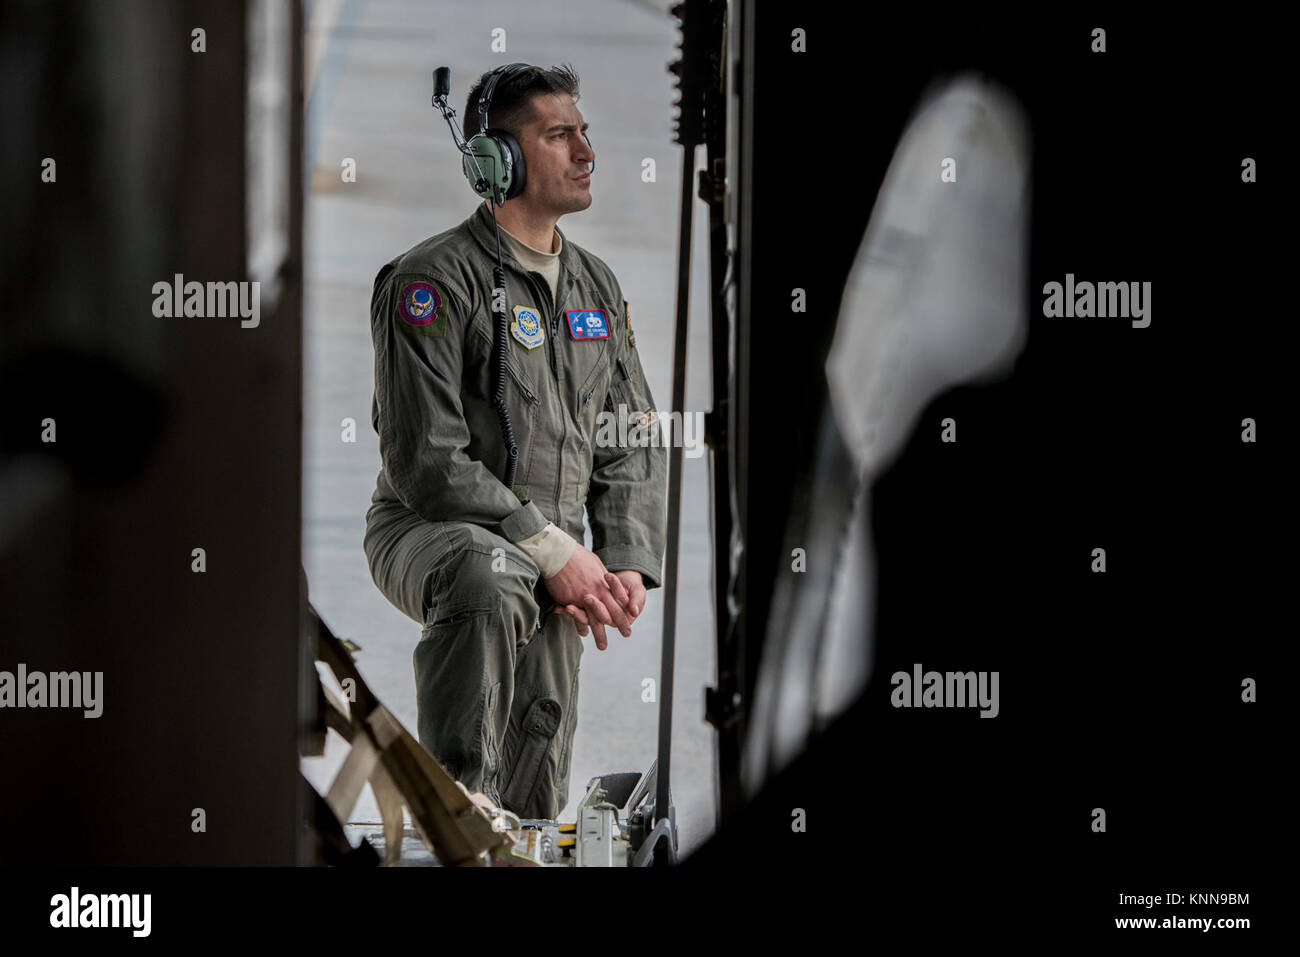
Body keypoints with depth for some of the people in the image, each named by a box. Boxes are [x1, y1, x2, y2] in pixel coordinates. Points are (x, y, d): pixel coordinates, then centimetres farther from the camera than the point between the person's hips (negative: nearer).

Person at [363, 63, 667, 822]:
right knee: (491, 578, -42)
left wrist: (628, 566, -4)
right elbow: (426, 462, -19)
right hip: (427, 532, -7)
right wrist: (555, 552, -22)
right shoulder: (435, 280, -12)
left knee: (537, 805, 2)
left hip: (551, 563, 7)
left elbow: (636, 445, 14)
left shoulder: (597, 287, 12)